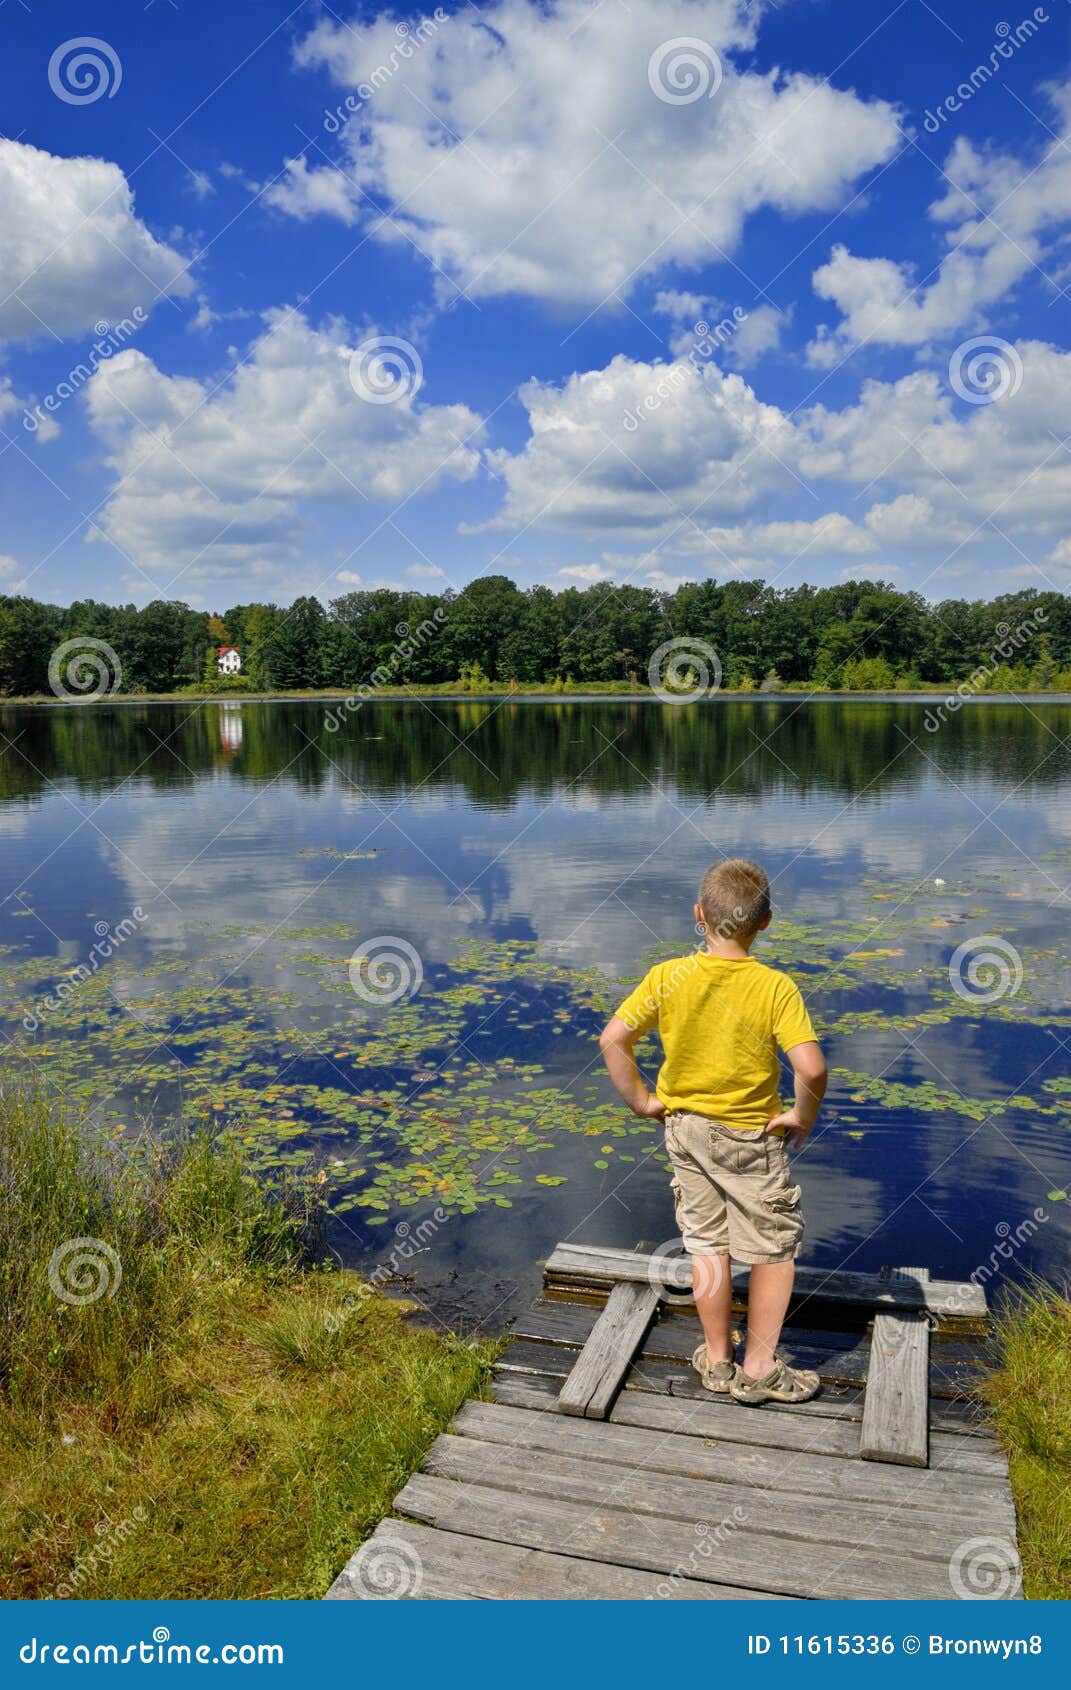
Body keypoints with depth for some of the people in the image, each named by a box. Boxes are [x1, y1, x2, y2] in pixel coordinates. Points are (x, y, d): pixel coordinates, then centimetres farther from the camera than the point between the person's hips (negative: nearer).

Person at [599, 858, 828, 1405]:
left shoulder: (667, 977, -12)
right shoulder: (776, 988, -20)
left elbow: (612, 1039, -12)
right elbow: (811, 1069, -28)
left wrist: (641, 1100, -1)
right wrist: (802, 1116, -9)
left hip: (685, 1128, 3)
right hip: (751, 1137, -3)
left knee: (707, 1244, 18)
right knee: (777, 1248, 16)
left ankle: (717, 1359, 32)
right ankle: (759, 1368, 24)